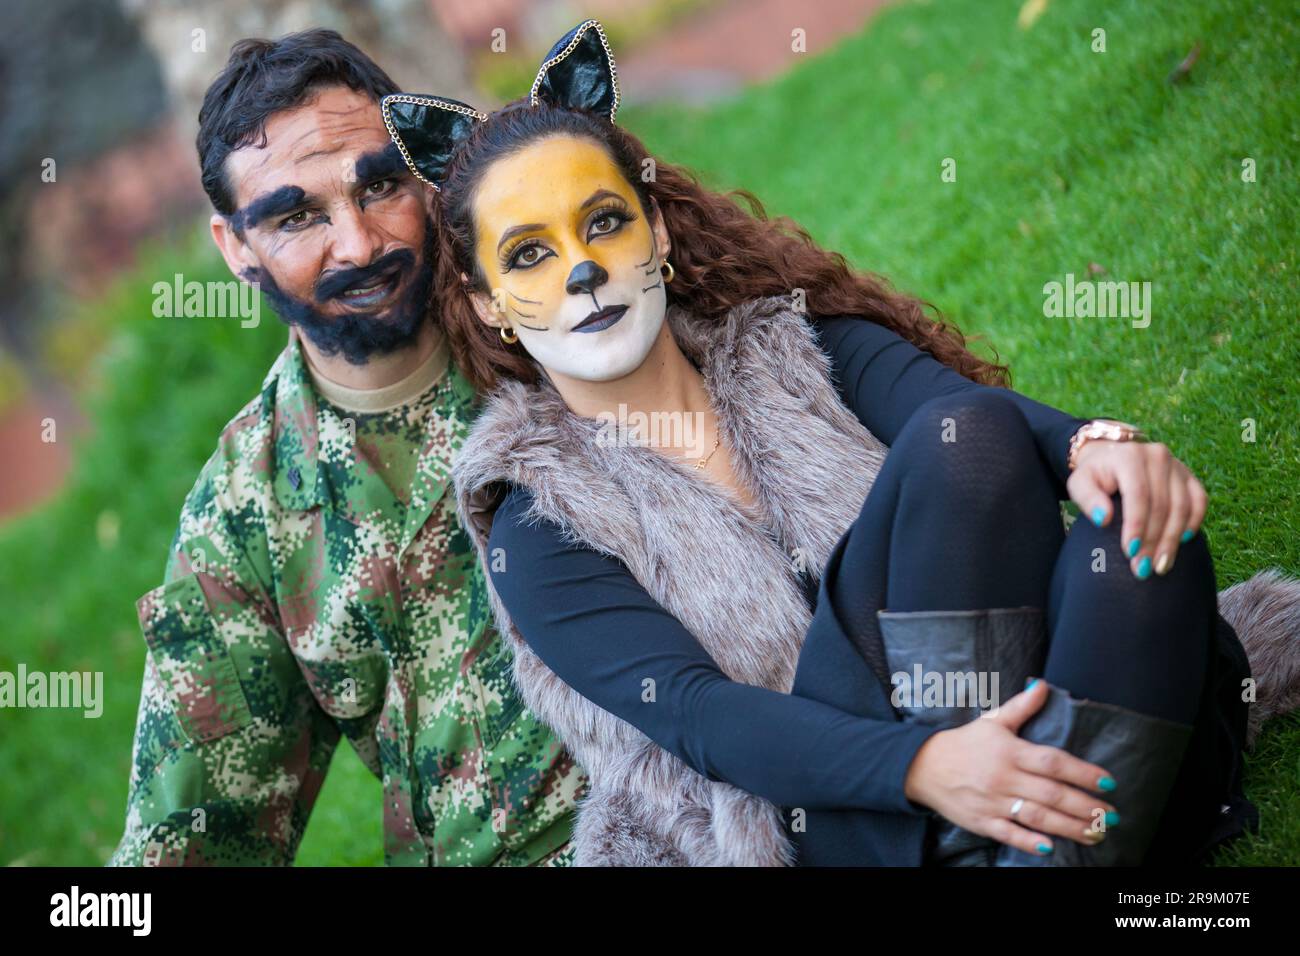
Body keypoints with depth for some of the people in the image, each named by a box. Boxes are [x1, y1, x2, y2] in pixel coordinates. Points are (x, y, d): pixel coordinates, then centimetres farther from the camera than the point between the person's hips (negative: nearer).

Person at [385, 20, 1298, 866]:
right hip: (830, 813, -4)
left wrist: (1092, 444, -30)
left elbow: (973, 401, -4)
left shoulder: (801, 352, 17)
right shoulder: (538, 525, 6)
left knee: (1139, 531, -27)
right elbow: (692, 713, -9)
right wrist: (920, 765, -28)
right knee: (959, 448, -25)